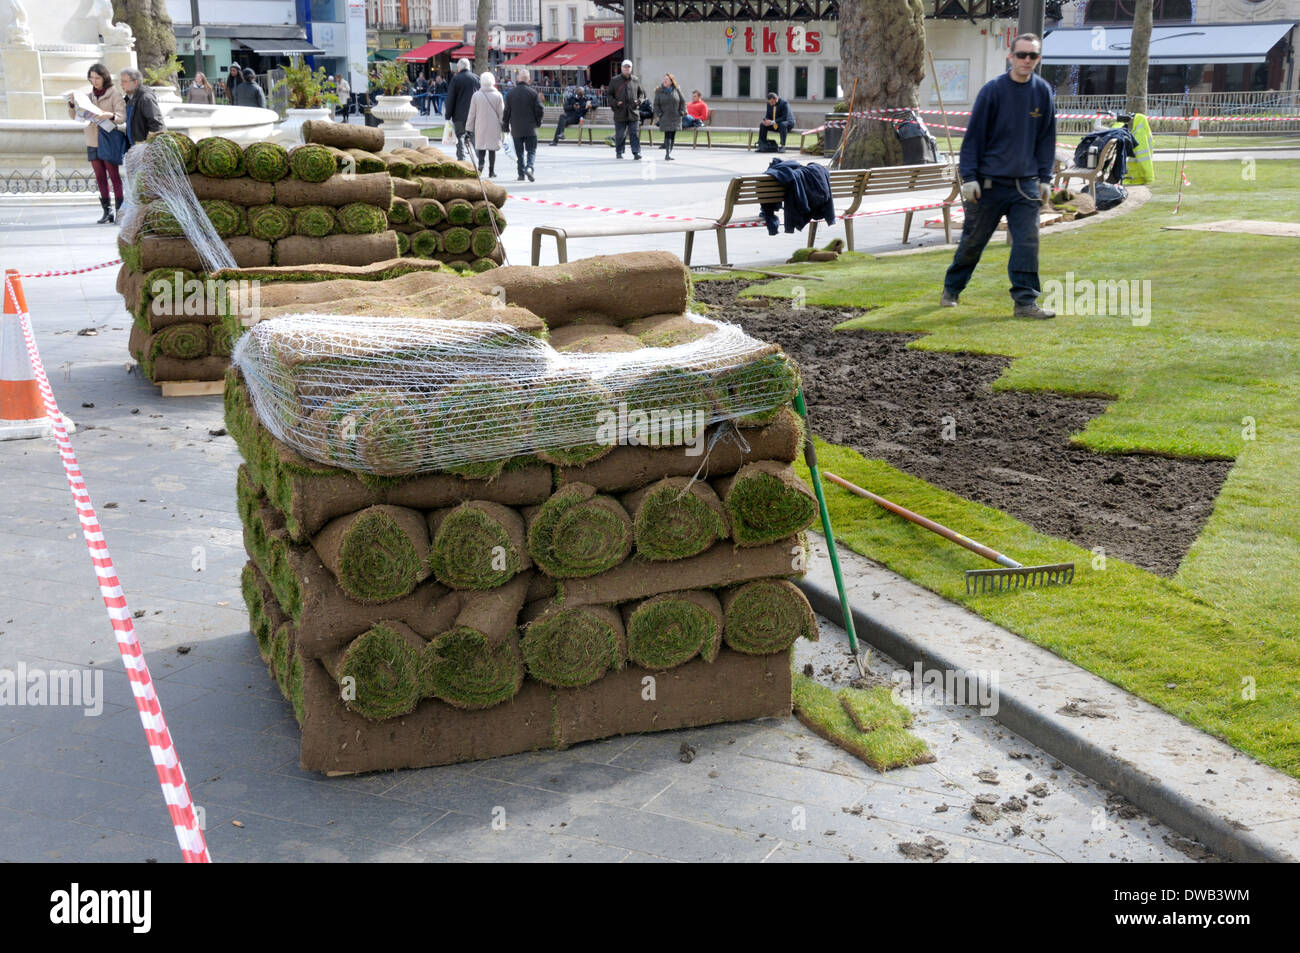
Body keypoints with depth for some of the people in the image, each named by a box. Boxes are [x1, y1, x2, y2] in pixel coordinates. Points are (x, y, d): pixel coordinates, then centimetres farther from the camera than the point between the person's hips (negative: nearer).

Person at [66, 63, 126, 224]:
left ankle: (119, 210, -1)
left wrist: (110, 115, -33)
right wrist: (71, 103, -9)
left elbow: (122, 117, -13)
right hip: (92, 142, 5)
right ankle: (107, 212, 8)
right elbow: (74, 116, 11)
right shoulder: (88, 94, 10)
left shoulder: (115, 94, -5)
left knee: (114, 176, -3)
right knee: (100, 178, 5)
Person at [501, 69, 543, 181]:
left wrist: (505, 125, 12)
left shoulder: (510, 93, 0)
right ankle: (529, 167, -20)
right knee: (531, 150, 3)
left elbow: (507, 111, 2)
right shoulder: (533, 92, -5)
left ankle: (521, 173, 10)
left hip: (516, 128, 2)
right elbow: (539, 110, -4)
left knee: (519, 152, 10)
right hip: (530, 128, -1)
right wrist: (538, 122, 12)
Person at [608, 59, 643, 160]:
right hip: (620, 113, -1)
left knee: (635, 133, -4)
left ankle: (636, 152, -4)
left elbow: (641, 93, 20)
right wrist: (615, 103, -10)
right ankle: (619, 153, 16)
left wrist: (638, 100, -1)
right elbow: (609, 95, 8)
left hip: (633, 113, 1)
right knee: (620, 135, 5)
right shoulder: (614, 80, 5)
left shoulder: (636, 80, 10)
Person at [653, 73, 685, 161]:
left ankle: (669, 153, 17)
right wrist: (659, 114, -6)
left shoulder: (677, 90, 3)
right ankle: (667, 154, -18)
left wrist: (682, 112, 1)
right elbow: (656, 104, 3)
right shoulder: (659, 91, 1)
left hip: (675, 117, 2)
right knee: (667, 135, -14)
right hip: (665, 117, -2)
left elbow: (682, 102, 10)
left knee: (673, 136, 6)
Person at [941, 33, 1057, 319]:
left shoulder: (1043, 92, 4)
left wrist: (1045, 179, 6)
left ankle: (1026, 301, -2)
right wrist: (968, 177, -9)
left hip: (1026, 184, 3)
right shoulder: (993, 90, -6)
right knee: (973, 241, 8)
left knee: (1027, 241, -5)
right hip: (989, 183, -3)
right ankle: (951, 290, 26)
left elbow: (1047, 138, 11)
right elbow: (974, 135, -4)